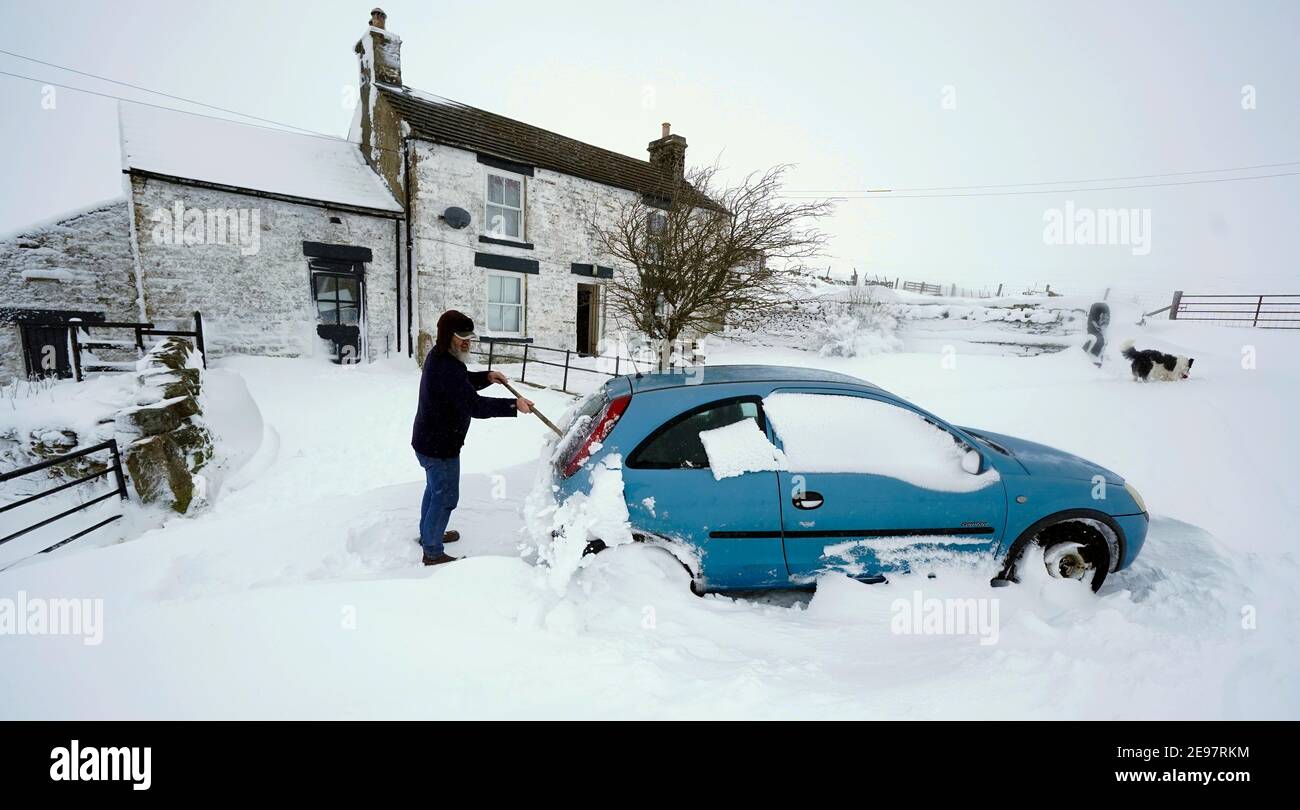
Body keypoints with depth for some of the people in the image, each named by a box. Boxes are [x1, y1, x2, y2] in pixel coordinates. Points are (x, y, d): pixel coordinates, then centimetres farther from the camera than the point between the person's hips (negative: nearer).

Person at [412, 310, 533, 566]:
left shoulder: (439, 357, 5)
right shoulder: (447, 368, -29)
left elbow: (462, 383, 18)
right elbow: (474, 405, -34)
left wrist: (486, 377, 1)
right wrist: (514, 405, -33)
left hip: (428, 440, 11)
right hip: (440, 446, -11)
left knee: (434, 489, 27)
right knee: (445, 497, 3)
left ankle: (428, 534, 46)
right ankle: (433, 553, 17)